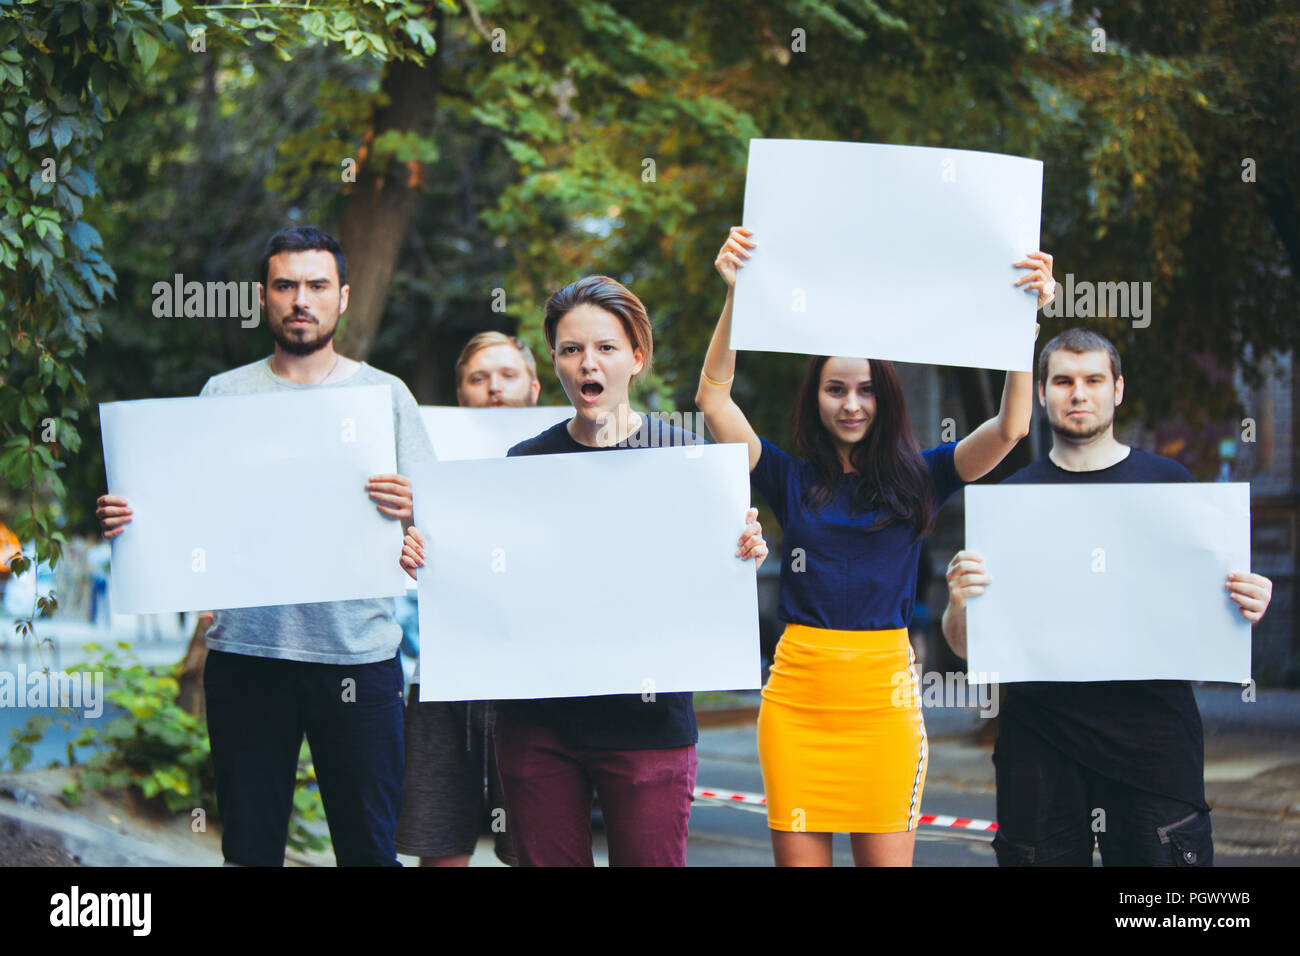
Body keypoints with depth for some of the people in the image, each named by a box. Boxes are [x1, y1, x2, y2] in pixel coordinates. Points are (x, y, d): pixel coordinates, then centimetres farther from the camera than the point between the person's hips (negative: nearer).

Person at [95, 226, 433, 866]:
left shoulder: (385, 394, 8)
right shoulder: (224, 394, 11)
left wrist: (407, 510, -19)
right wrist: (125, 519, -9)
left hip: (357, 646, -1)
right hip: (245, 648, 1)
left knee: (368, 846, -1)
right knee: (249, 846, 5)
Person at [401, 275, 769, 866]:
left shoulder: (682, 456, 1)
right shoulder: (526, 462, 7)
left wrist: (746, 554, -18)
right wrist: (431, 561, -6)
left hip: (647, 721, -2)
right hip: (537, 722, 2)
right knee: (547, 860, 8)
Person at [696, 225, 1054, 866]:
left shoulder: (917, 481, 6)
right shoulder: (790, 481, 7)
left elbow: (1009, 428, -7)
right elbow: (714, 398, -2)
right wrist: (735, 294, -13)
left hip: (884, 692, -1)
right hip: (797, 690, 1)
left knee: (885, 859, 0)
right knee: (798, 857, 2)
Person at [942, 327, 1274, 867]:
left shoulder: (1167, 483, 9)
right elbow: (964, 647, 7)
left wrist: (1249, 608, -10)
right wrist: (959, 602, -15)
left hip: (1151, 733, -1)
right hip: (1039, 736, 1)